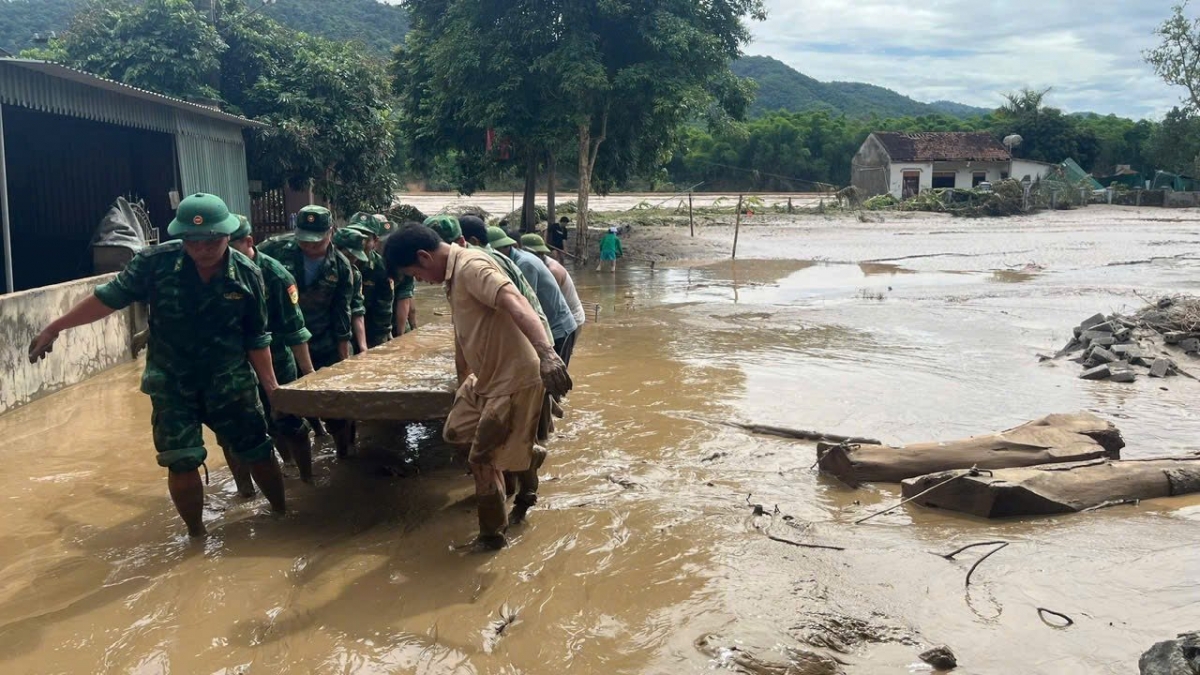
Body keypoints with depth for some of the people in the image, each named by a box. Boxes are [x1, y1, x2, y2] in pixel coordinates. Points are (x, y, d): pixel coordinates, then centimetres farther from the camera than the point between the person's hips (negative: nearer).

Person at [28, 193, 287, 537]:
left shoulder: (247, 274, -12)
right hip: (171, 381, 0)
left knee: (258, 453, 7)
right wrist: (53, 328, 1)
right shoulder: (156, 262, -15)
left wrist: (271, 385, -4)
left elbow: (255, 338, -3)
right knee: (181, 461, 0)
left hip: (230, 380, 0)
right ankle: (197, 536, 19)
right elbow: (111, 297, -3)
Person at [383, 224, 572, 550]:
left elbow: (515, 303, -37)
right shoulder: (454, 275, 11)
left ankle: (493, 534, 20)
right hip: (485, 378, 10)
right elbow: (463, 336, 22)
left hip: (514, 378, -10)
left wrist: (546, 353, -52)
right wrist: (462, 382, 31)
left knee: (484, 458, 1)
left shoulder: (471, 266, -20)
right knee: (456, 432, 21)